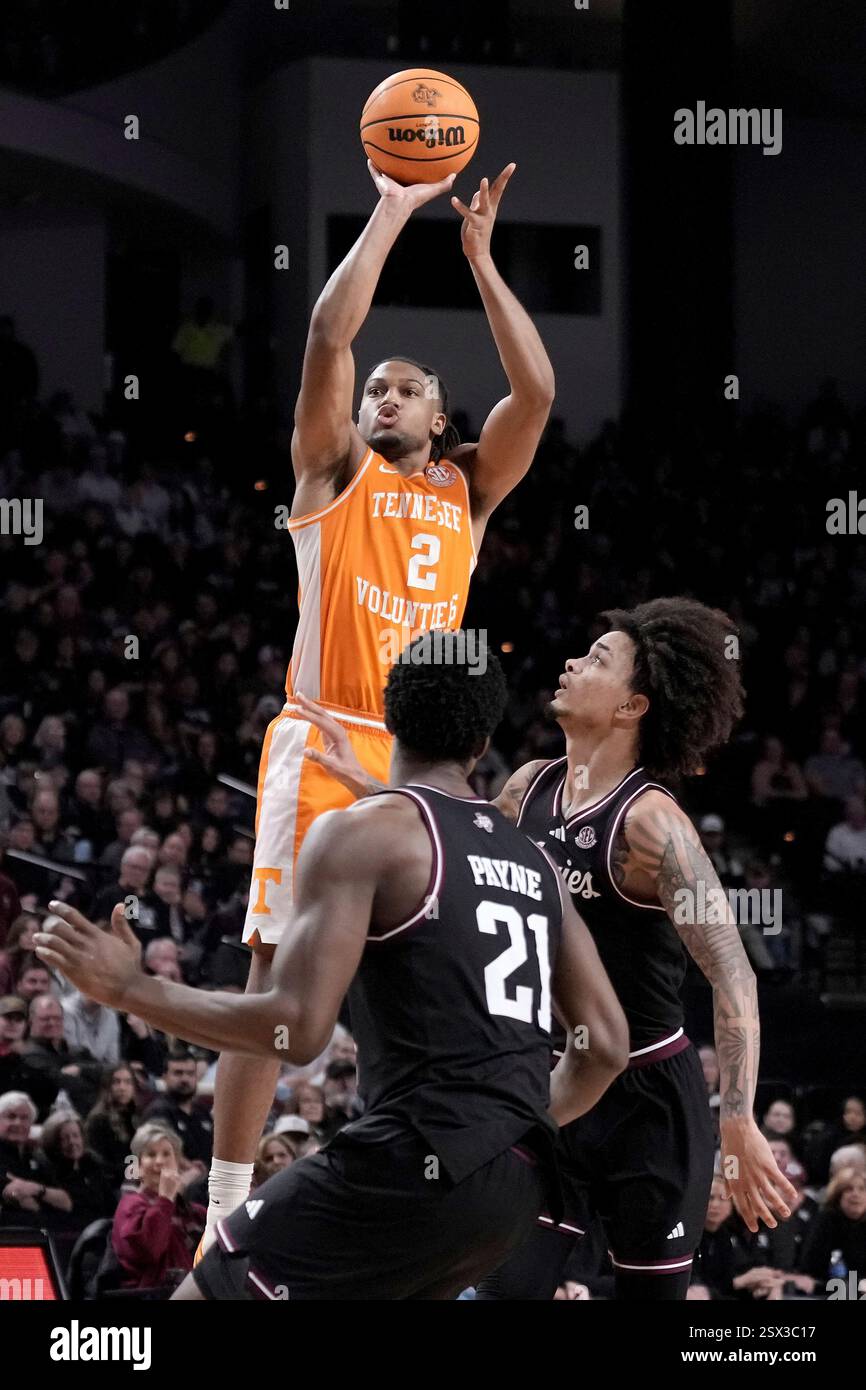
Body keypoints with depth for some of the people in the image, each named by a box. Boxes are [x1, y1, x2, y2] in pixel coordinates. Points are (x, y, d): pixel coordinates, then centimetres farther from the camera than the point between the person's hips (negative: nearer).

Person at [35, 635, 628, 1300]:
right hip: (522, 1180, 8)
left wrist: (130, 988, -4)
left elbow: (298, 1028, -14)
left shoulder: (362, 832, -4)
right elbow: (606, 1046, 16)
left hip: (419, 1164, -8)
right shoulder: (534, 859, 17)